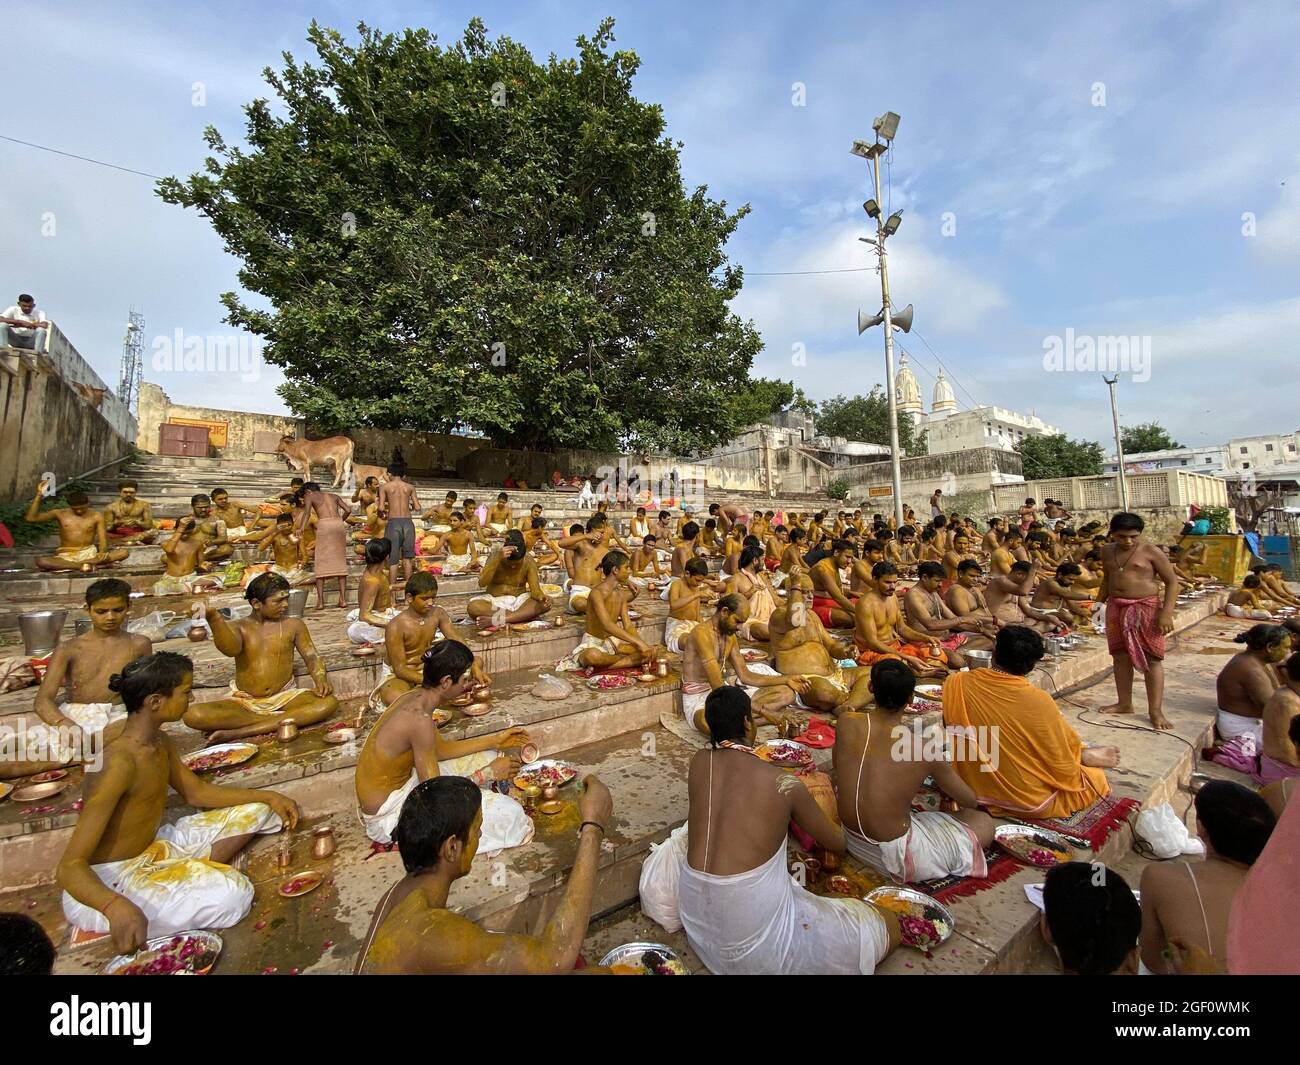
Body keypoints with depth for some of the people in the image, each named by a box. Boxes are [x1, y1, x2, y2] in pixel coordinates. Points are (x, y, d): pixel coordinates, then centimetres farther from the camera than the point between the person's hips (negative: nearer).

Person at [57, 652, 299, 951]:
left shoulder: (160, 742, 2)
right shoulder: (119, 762, -28)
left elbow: (196, 792, 14)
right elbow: (70, 865, -29)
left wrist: (267, 797, 7)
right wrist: (117, 907, -47)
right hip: (108, 882, -9)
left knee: (256, 811, 8)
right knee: (232, 894, -30)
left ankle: (192, 877, -6)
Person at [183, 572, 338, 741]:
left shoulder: (293, 625, 2)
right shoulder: (238, 627, -1)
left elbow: (311, 655, 1)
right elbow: (231, 649, -23)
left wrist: (320, 680, -21)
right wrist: (215, 621, -42)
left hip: (284, 698, 0)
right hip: (244, 702, 0)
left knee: (329, 702, -28)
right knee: (193, 715, -26)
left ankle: (240, 732, -26)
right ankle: (286, 719, -23)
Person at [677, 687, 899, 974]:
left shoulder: (699, 762, -1)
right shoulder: (785, 784, -10)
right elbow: (838, 844, 8)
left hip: (694, 913, 6)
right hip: (754, 925, -6)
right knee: (888, 928, 6)